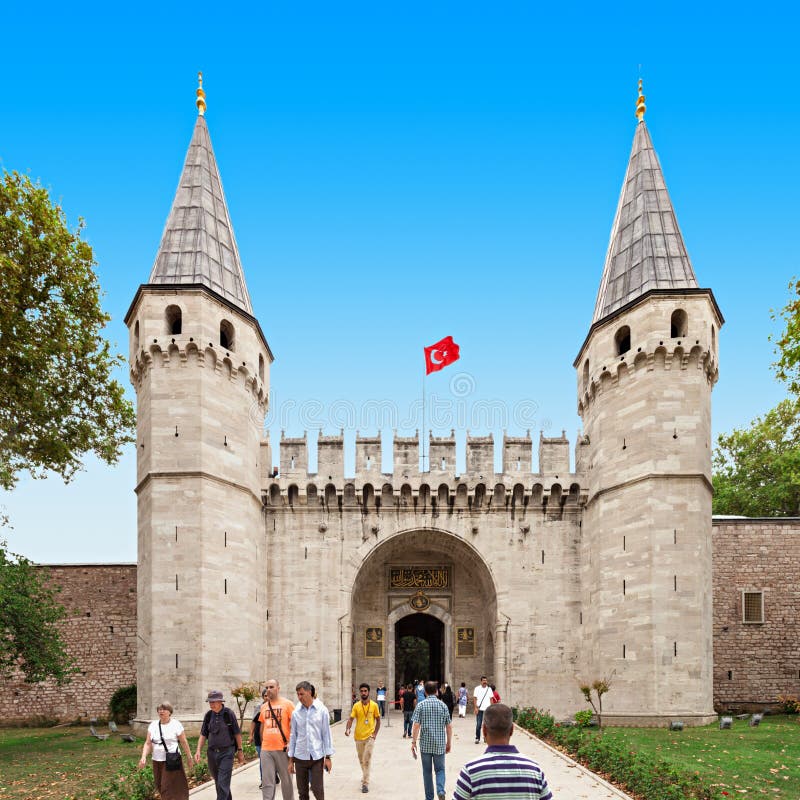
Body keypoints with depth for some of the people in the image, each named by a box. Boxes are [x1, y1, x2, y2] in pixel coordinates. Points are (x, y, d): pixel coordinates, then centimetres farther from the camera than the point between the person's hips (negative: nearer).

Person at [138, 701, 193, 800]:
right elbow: (148, 743, 3)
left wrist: (189, 757, -1)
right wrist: (144, 757, -11)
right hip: (157, 761, 4)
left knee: (169, 788, -8)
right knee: (161, 787, 8)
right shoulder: (153, 725, 5)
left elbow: (184, 742, -2)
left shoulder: (176, 724, -5)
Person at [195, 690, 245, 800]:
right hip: (212, 752, 5)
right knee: (217, 781, 15)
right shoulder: (208, 715, 2)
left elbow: (237, 733, -2)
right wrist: (198, 751, -2)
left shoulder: (229, 714, -9)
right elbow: (203, 735, 8)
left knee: (223, 783, -10)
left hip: (227, 752, -5)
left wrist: (240, 751, 2)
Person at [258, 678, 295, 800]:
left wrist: (291, 743, -13)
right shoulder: (264, 707, 11)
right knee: (267, 783, 2)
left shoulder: (287, 704, -3)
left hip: (282, 749, -4)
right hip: (266, 750, 4)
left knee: (286, 781, 8)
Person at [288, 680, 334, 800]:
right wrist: (290, 760, 7)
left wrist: (328, 757, -2)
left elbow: (326, 734, 0)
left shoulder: (322, 710, -2)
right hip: (300, 757, 2)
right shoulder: (296, 712, 3)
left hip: (317, 757, -2)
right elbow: (293, 736, 8)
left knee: (317, 789, -6)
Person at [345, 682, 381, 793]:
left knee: (367, 760, -9)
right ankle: (365, 777, 38)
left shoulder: (374, 705, -5)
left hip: (369, 737, -3)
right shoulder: (356, 706, -2)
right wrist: (347, 729, -25)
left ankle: (365, 783, -6)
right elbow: (351, 719, -6)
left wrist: (375, 733, -5)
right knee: (361, 760, 16)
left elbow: (378, 720, 3)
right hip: (358, 737, 3)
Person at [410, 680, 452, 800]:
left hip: (425, 744, -1)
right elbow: (449, 726, 2)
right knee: (440, 769, 11)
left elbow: (416, 725, -10)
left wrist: (413, 742, -4)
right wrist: (449, 743, 12)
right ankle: (441, 790, -14)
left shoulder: (420, 705, -4)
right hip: (440, 744, 1)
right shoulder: (443, 705, 0)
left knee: (427, 771, 12)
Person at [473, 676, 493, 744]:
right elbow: (475, 698, 0)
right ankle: (477, 738, 3)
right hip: (480, 709, -2)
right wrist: (476, 707, -9)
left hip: (487, 709, 2)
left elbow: (491, 699, 12)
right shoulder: (477, 688, 3)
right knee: (478, 724, -4)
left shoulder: (489, 689, 10)